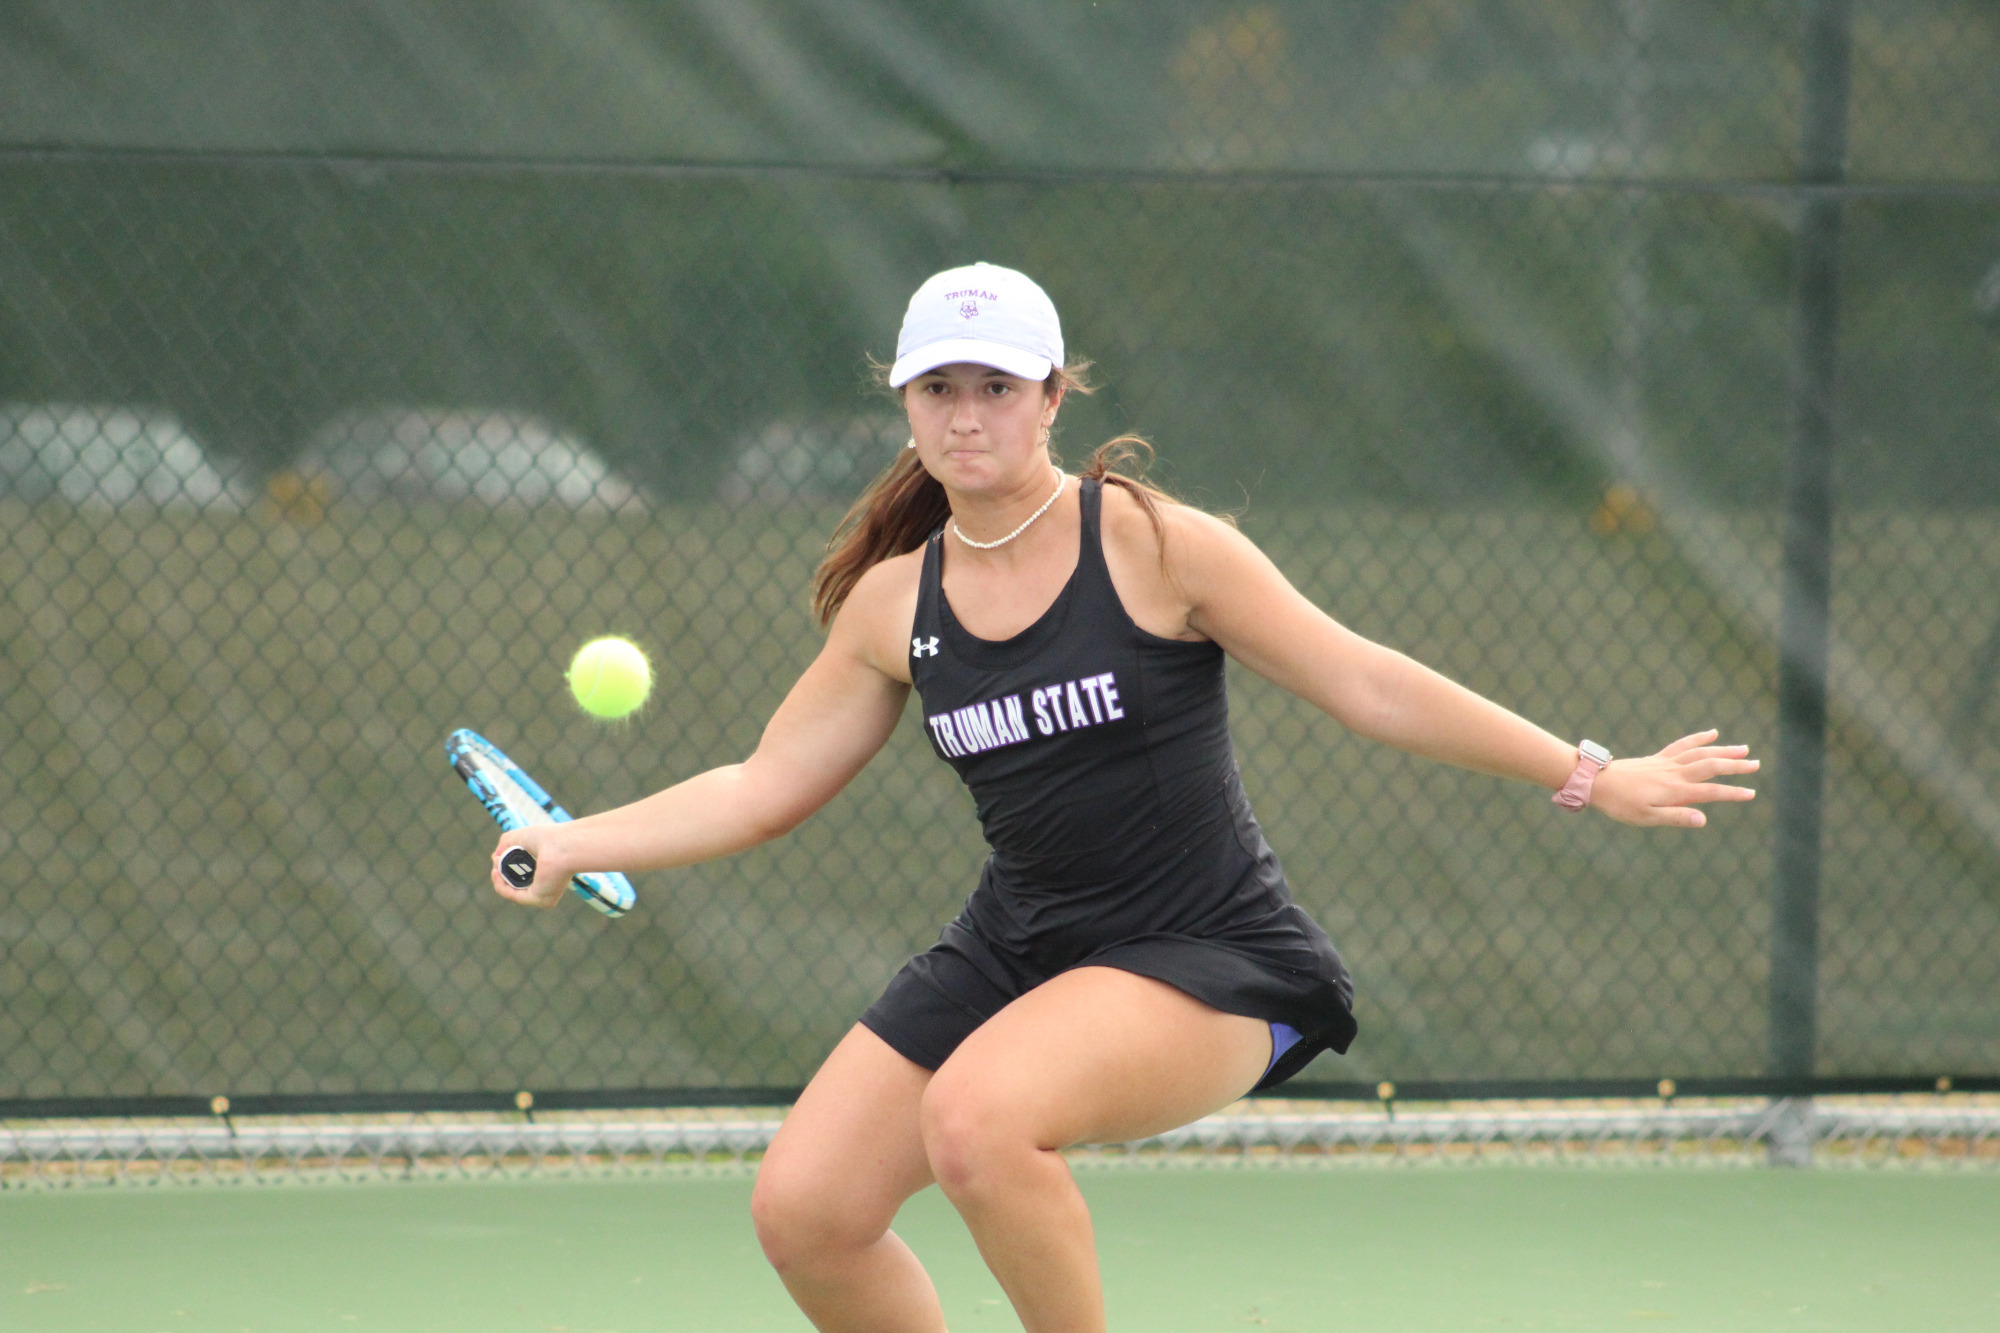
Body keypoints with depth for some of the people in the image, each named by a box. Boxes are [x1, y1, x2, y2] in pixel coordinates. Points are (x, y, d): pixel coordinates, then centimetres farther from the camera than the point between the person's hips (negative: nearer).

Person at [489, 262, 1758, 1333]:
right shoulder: (893, 603, 3)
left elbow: (1365, 682, -8)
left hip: (1208, 958, -6)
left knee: (975, 1118, -34)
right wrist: (572, 844, 1)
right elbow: (765, 787, 11)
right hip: (1017, 946, 6)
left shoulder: (1152, 545, -11)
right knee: (803, 1210, -5)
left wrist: (1591, 775, -9)